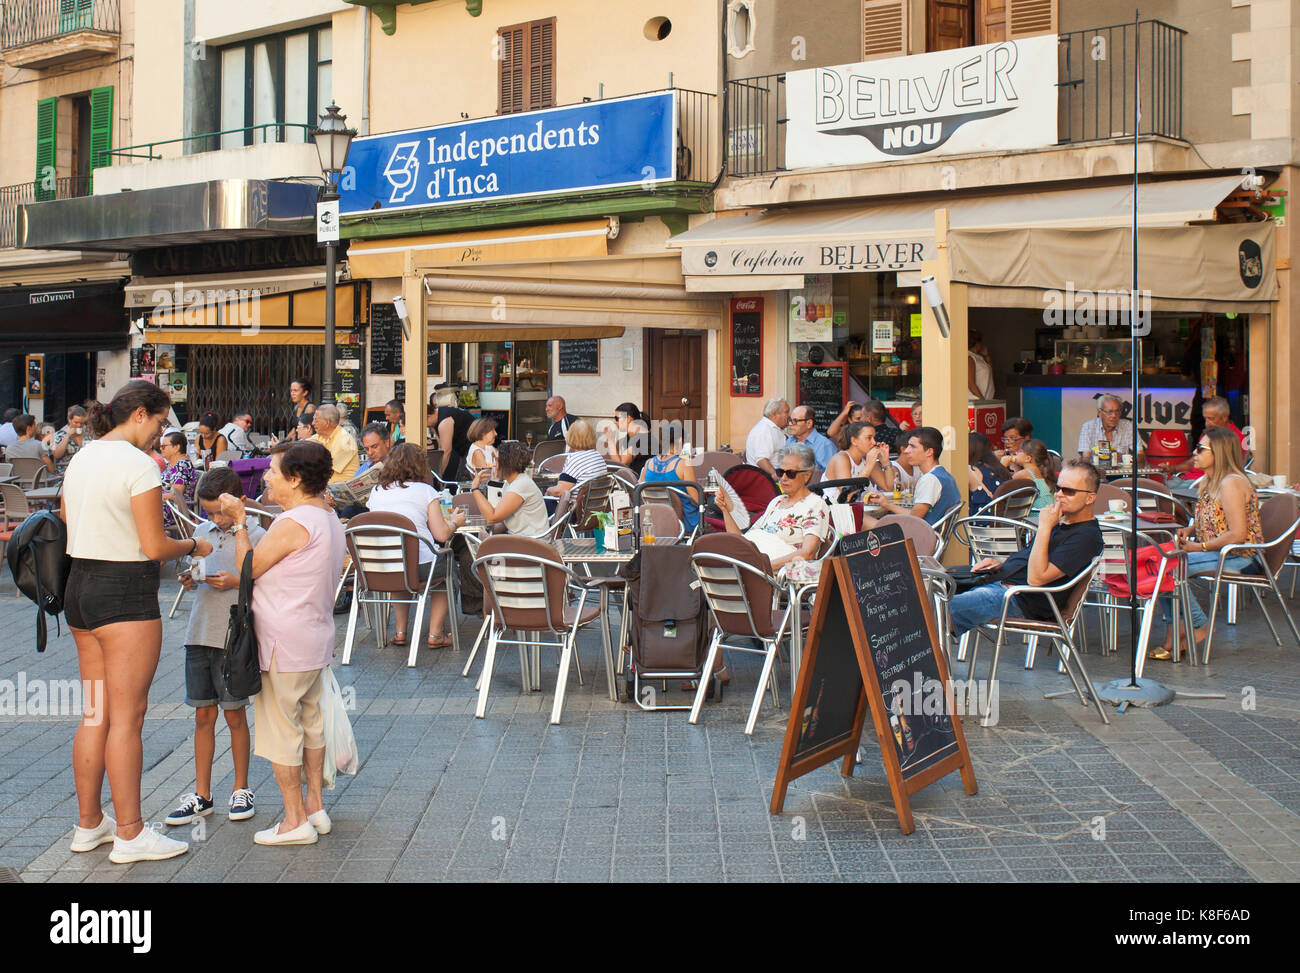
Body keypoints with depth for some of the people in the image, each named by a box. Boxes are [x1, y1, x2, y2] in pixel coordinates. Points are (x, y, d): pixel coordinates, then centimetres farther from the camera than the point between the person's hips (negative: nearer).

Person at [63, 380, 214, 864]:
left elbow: (70, 532, 15)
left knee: (95, 712, 15)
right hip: (125, 596, -9)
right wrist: (194, 546, 1)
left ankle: (88, 823, 23)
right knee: (127, 717, -2)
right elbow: (154, 547, -16)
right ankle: (130, 835, 5)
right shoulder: (137, 464, -14)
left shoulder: (80, 458, 11)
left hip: (79, 587, 9)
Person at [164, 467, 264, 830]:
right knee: (203, 716, 9)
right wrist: (188, 580, -3)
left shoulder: (255, 535, -7)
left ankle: (241, 790, 18)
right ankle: (202, 795, 17)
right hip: (199, 633, 5)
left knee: (235, 715, 5)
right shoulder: (202, 531, 11)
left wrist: (236, 582, -20)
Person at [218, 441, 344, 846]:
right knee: (310, 721, 18)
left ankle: (295, 821, 6)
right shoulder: (329, 519, 9)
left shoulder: (294, 523, -21)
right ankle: (315, 807, 26)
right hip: (317, 639, 10)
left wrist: (239, 521, -4)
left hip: (284, 644, -10)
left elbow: (249, 567, -13)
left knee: (280, 727, 0)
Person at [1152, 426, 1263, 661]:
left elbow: (1237, 534, -24)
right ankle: (1174, 634, -8)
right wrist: (1189, 531, 3)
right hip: (1217, 553, 10)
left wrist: (1198, 547, -18)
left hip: (1239, 558, -10)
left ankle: (1200, 627, -6)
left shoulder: (1231, 484, -19)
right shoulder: (1208, 482, 12)